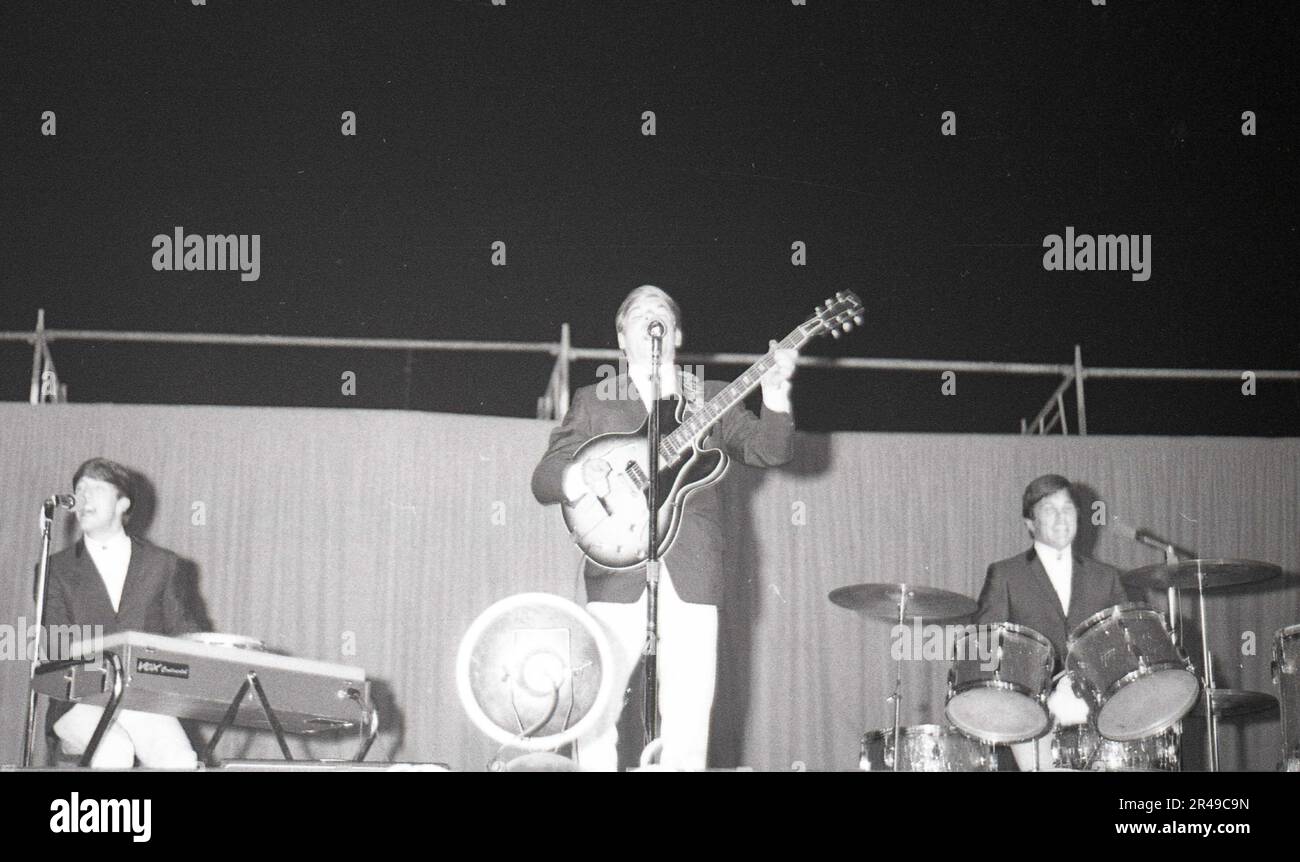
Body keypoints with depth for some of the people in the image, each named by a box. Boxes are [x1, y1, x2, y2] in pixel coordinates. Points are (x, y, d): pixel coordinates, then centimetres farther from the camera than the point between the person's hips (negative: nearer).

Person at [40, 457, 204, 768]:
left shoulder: (162, 564, 14)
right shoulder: (55, 569, 10)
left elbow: (183, 632, 14)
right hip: (82, 701, -1)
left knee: (180, 760, -28)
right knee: (115, 752, -33)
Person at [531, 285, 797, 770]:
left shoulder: (711, 400, 18)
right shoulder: (593, 402, 14)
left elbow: (768, 451, 7)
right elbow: (543, 480, 7)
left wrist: (774, 392, -10)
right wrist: (580, 477, -15)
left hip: (692, 572, 1)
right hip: (619, 571, -1)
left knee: (688, 721, -5)